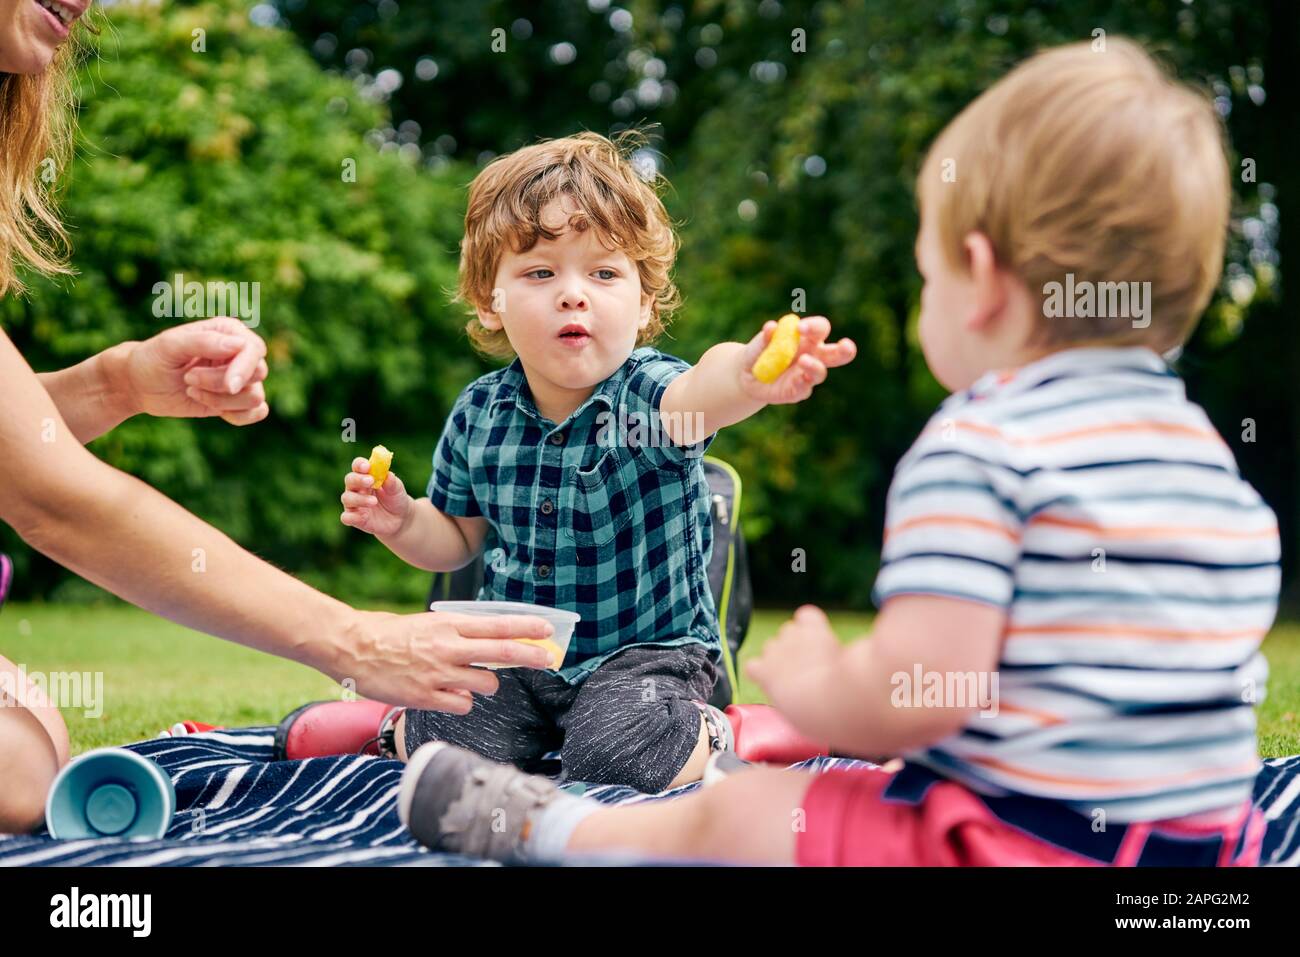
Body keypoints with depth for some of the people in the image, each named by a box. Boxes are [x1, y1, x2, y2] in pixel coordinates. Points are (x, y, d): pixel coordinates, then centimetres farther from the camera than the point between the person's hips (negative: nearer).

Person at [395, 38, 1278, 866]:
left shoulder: (976, 446, -17)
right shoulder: (1213, 457, 7)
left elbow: (919, 691, -25)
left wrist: (806, 686, -3)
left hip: (1015, 844, -7)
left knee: (734, 812, 12)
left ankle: (539, 826, 32)